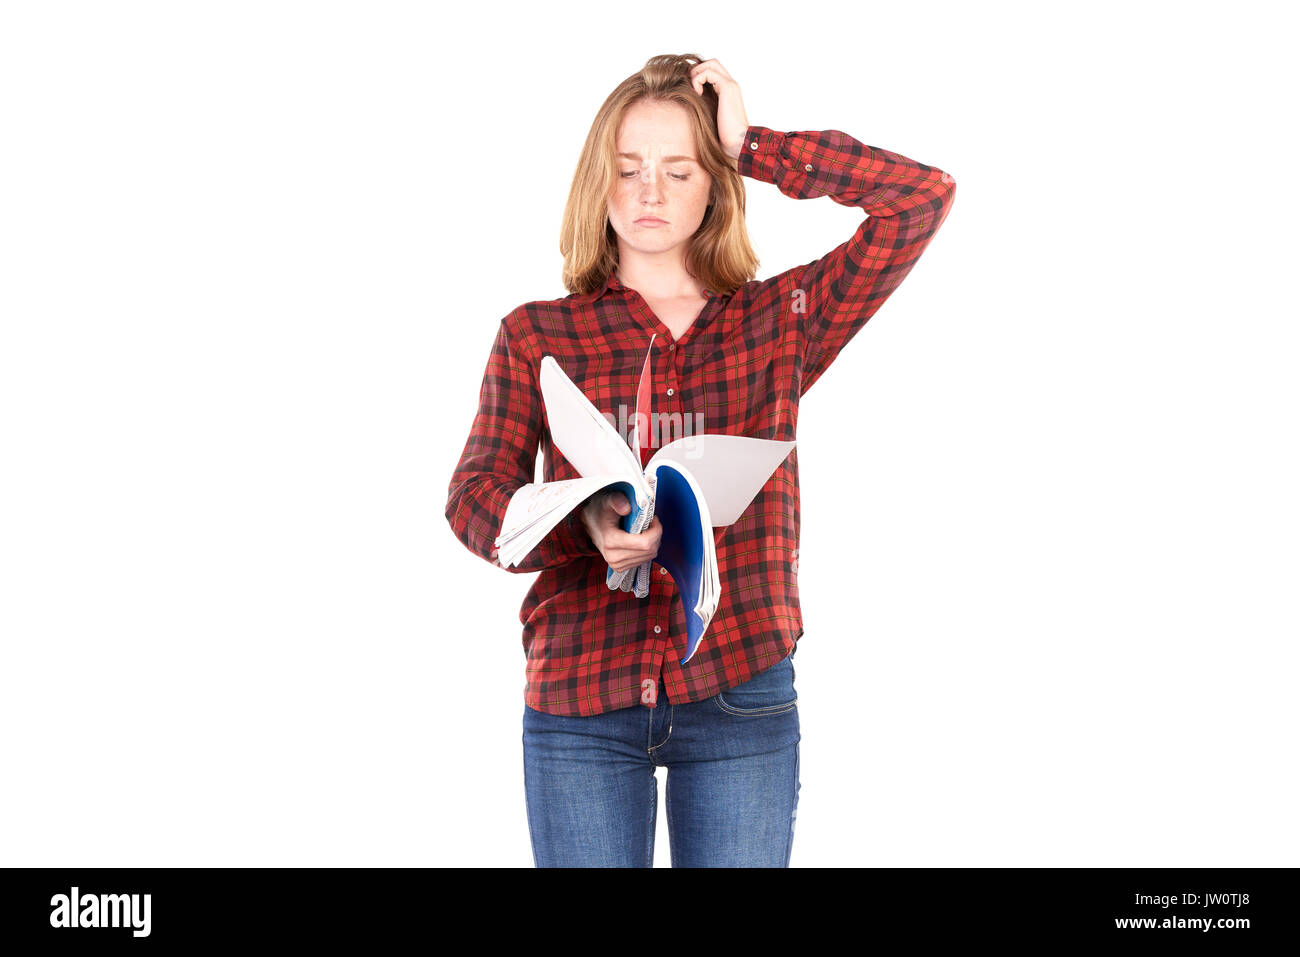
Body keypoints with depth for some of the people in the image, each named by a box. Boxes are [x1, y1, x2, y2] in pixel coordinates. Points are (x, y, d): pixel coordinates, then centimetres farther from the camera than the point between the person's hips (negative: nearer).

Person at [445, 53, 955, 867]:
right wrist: (584, 524, -23)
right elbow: (475, 494, -2)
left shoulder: (780, 321, 8)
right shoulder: (536, 336, 8)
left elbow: (924, 198, 1)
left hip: (740, 700, 0)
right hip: (579, 700, 0)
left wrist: (755, 149, 2)